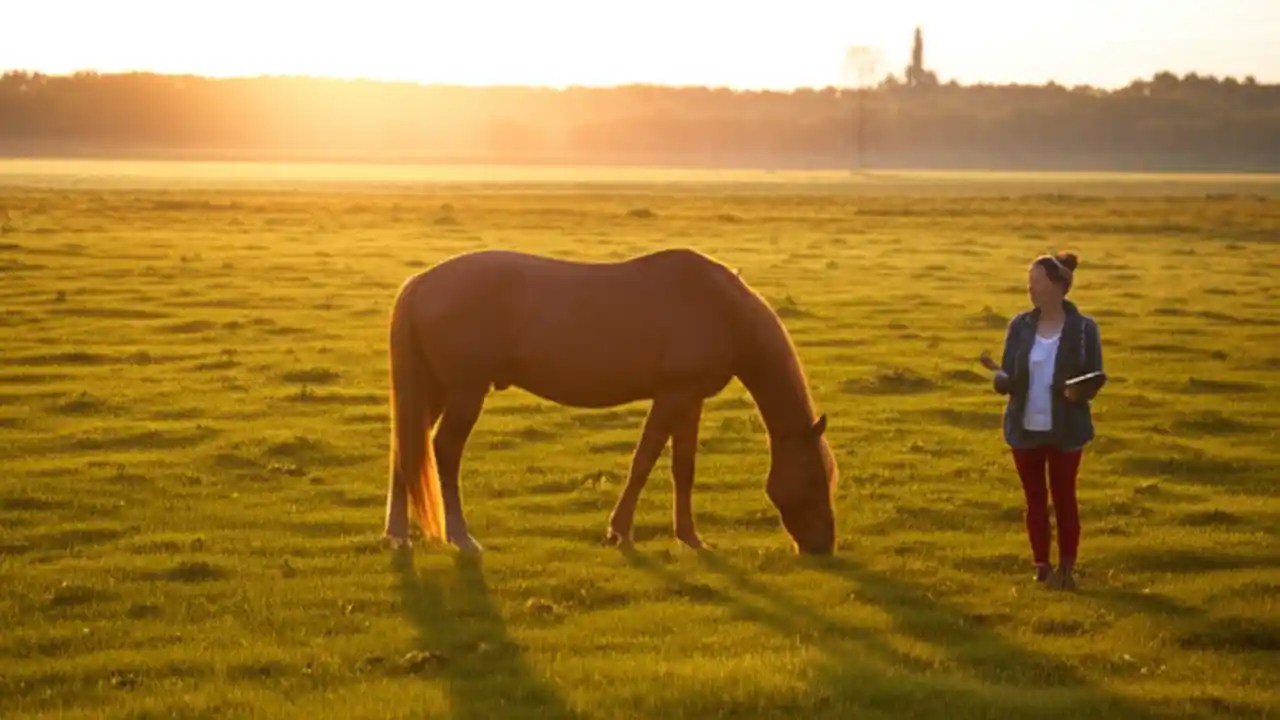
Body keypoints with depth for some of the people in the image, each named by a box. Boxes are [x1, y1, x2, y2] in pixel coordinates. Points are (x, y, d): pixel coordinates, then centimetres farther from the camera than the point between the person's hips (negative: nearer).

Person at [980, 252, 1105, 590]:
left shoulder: (1083, 328, -10)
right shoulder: (1020, 325, -2)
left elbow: (1095, 378, -4)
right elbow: (1007, 382, -2)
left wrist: (1080, 391, -26)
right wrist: (1000, 375, -26)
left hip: (1065, 430, -3)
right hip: (1025, 428, 3)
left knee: (1064, 498, 6)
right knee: (1034, 499, 10)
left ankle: (1066, 570, 17)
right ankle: (1042, 569, 20)